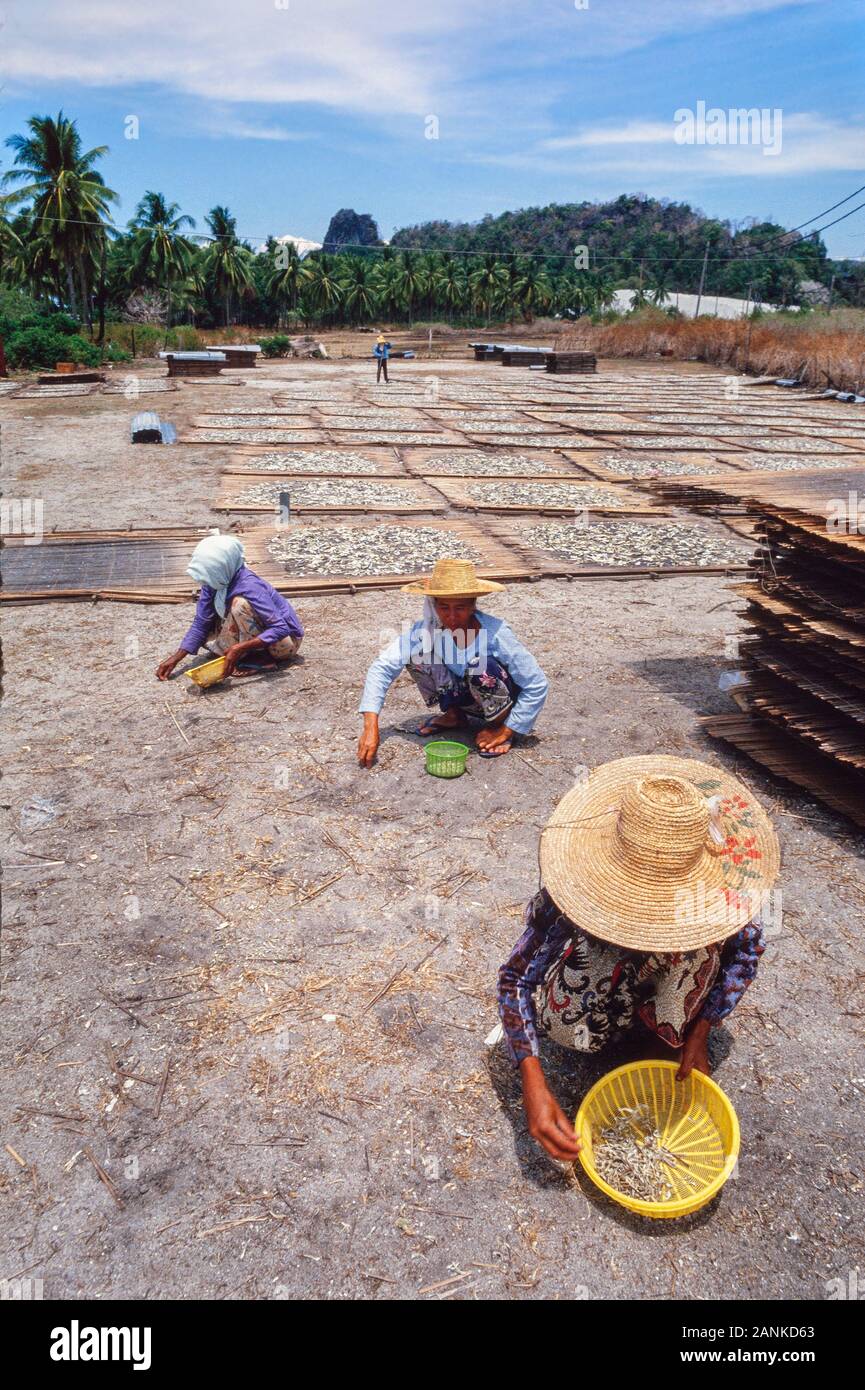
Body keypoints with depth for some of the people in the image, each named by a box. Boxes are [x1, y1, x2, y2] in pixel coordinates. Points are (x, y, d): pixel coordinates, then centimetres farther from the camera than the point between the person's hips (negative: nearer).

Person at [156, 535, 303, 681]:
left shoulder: (249, 587, -32)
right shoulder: (213, 582, -10)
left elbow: (281, 628, -36)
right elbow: (201, 622, -4)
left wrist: (239, 648, -42)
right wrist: (175, 659, -13)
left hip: (287, 638, -8)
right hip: (260, 631, 8)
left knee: (239, 603, -30)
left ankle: (261, 659, -14)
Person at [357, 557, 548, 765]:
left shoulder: (495, 633, -29)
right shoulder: (426, 629, -21)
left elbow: (537, 685, -23)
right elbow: (383, 666, -24)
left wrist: (506, 731, -20)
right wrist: (371, 726, -34)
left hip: (499, 705, -3)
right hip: (463, 698, 4)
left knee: (482, 664, -35)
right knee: (416, 653, -17)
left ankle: (499, 726, -5)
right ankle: (454, 715, 7)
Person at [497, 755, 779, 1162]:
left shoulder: (710, 886, -33)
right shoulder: (574, 886, -38)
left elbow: (747, 947, -13)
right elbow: (516, 976, -31)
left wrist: (701, 1032, -18)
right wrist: (533, 1087, -40)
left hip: (667, 976, 2)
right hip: (597, 962, -1)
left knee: (698, 936, -33)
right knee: (565, 1021, -35)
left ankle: (670, 1029, -3)